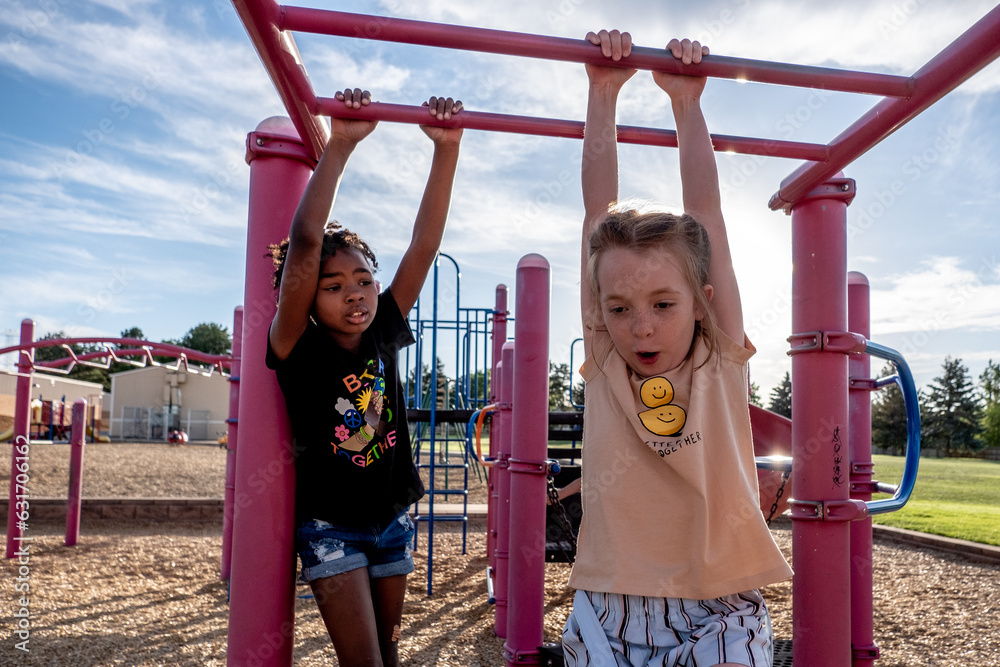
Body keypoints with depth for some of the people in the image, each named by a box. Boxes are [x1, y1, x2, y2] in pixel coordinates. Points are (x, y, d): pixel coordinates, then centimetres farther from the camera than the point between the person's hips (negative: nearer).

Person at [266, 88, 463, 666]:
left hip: (391, 520, 4)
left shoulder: (384, 336, -5)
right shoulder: (300, 349, -15)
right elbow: (305, 242, -28)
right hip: (330, 526, -4)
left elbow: (426, 243, -13)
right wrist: (340, 145, -34)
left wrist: (447, 149, -21)